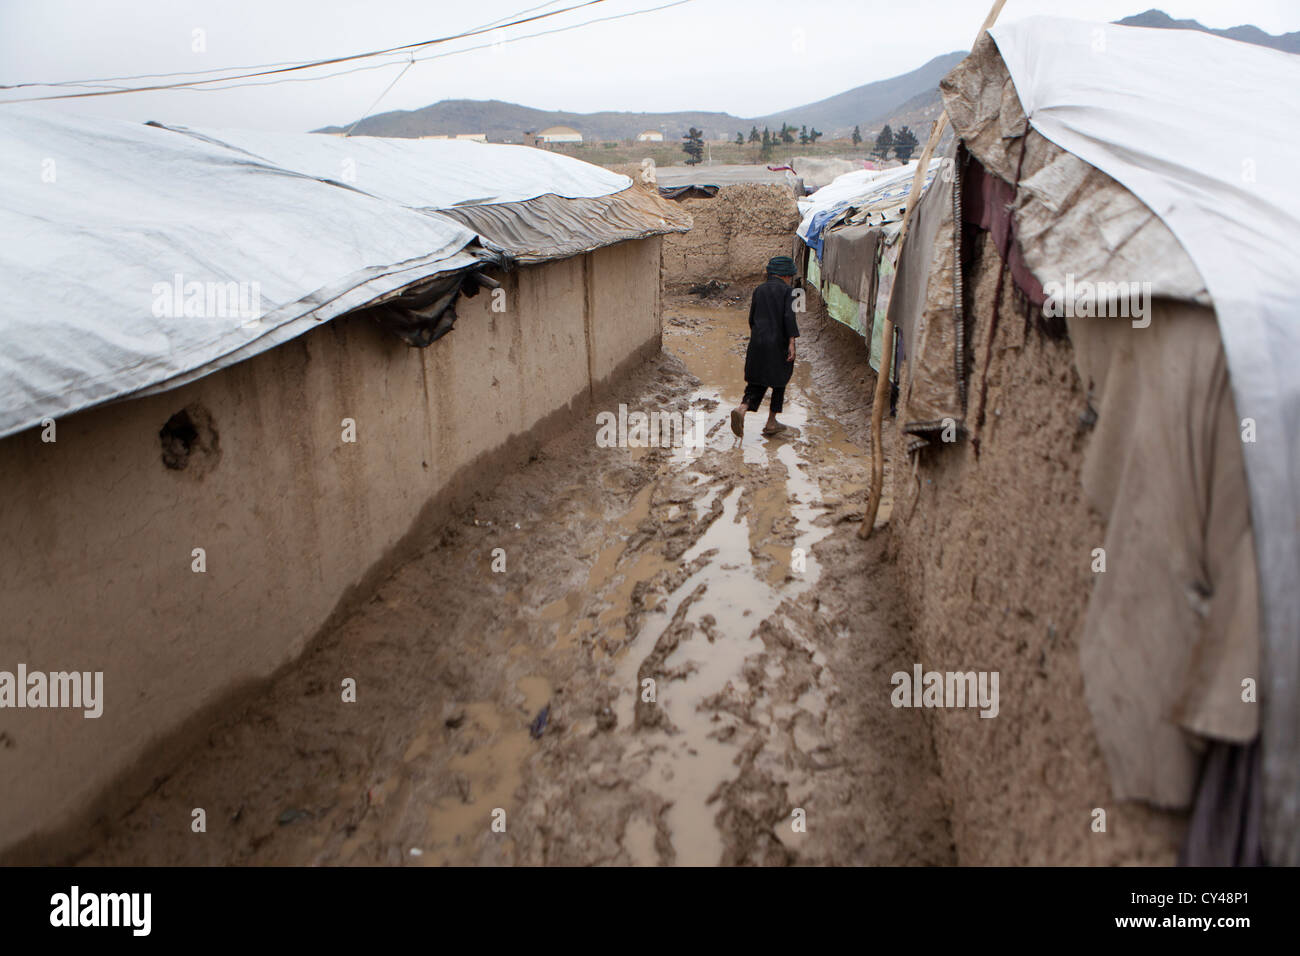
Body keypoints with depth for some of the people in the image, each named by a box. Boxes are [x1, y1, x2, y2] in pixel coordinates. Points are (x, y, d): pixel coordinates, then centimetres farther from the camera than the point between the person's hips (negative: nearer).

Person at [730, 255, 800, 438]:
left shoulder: (759, 290, 9)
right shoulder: (787, 291, -6)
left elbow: (752, 319, 12)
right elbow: (789, 316, -16)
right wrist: (792, 343, -17)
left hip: (758, 342, 4)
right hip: (779, 344, -4)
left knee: (757, 381, 9)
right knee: (779, 382, 13)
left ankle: (741, 409, -19)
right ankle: (771, 422, 16)